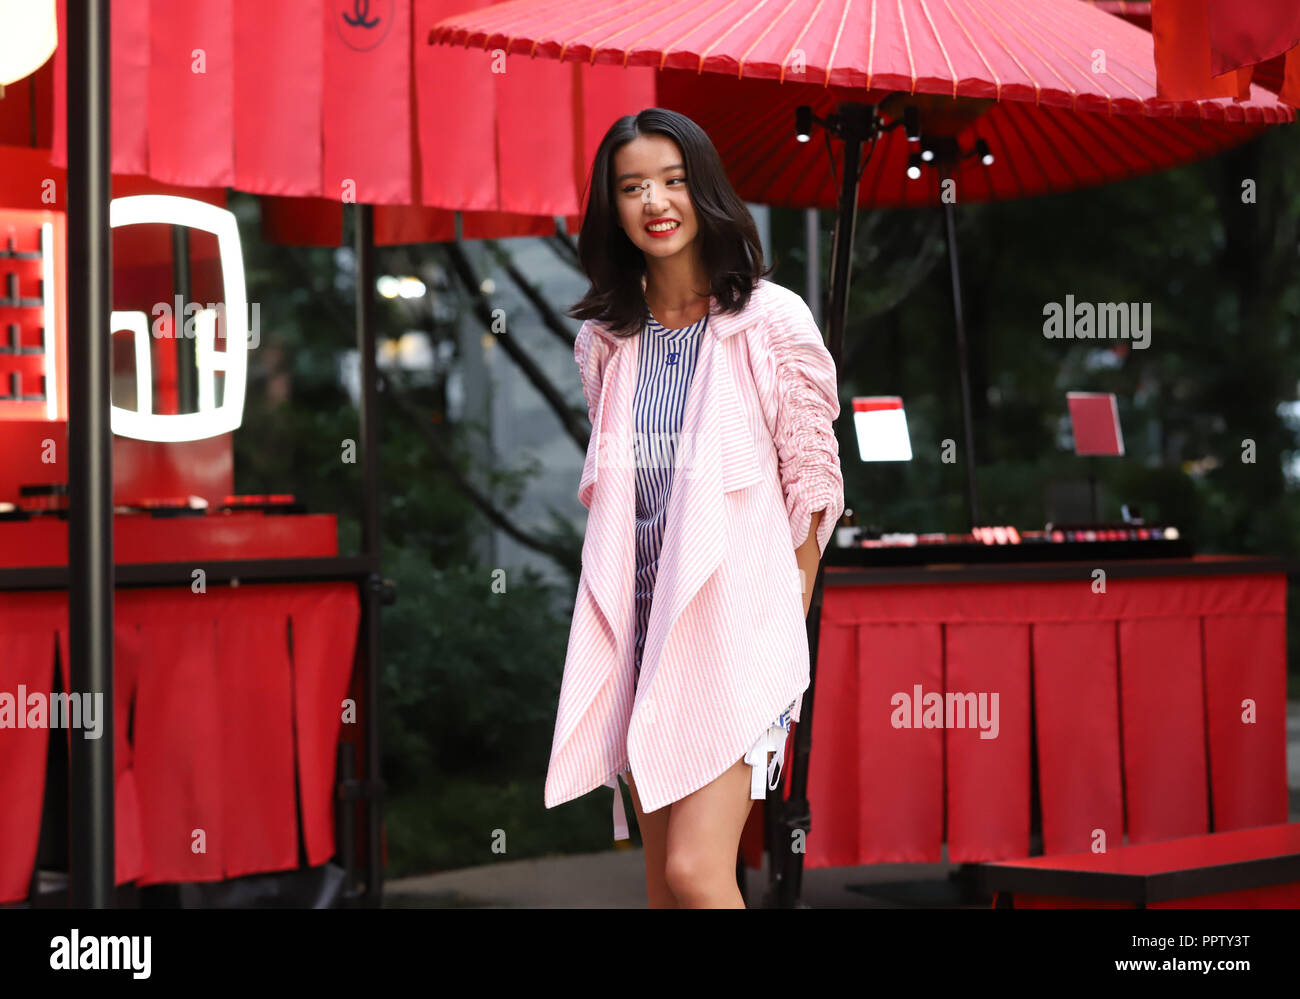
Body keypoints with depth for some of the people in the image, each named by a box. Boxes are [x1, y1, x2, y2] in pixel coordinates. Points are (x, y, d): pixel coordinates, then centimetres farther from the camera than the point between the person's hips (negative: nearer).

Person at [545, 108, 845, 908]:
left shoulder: (772, 321, -4)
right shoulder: (606, 341, 10)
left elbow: (813, 484, -3)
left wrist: (782, 628, -4)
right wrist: (611, 624, 11)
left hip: (734, 626, -5)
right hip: (640, 626, 5)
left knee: (696, 871, -15)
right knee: (661, 881, 9)